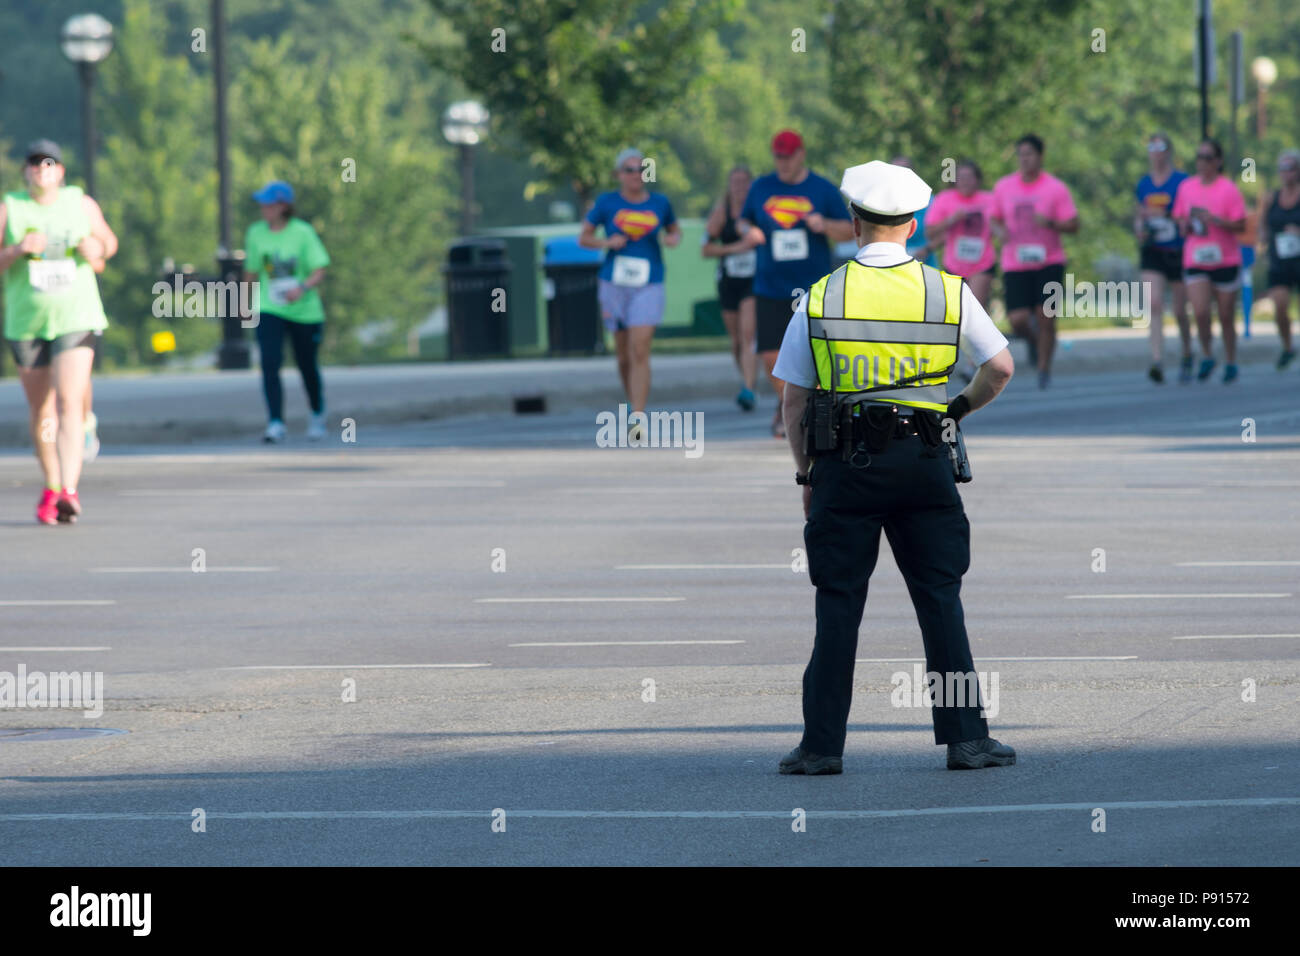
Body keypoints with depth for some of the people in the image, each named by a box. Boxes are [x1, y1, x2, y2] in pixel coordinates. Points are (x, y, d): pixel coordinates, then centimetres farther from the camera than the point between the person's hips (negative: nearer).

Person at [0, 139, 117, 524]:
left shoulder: (82, 204, 3)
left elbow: (109, 241, 18)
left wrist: (97, 250, -4)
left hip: (75, 319, -1)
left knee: (69, 402, -17)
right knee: (41, 412, 11)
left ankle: (69, 492, -26)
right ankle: (51, 486, 31)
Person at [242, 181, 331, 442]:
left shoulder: (302, 232, -9)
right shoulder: (256, 233, 1)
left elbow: (320, 271, -12)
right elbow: (251, 271, 13)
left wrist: (303, 288, -30)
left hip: (304, 310, -2)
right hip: (269, 310, 2)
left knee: (307, 366, 11)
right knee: (270, 363, -17)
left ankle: (317, 415, 37)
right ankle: (276, 423, -19)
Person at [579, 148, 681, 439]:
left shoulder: (660, 203, 5)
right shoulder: (607, 202, 2)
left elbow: (674, 230, 22)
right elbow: (584, 238, 8)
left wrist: (673, 238, -2)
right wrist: (607, 243, -12)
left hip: (648, 286, -1)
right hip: (614, 283, 1)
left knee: (640, 350, -14)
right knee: (623, 353, 10)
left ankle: (638, 421, -20)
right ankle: (633, 405, 32)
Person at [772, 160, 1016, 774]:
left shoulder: (822, 297, 0)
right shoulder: (947, 290, 1)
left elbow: (794, 400, 3)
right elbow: (1001, 368, 2)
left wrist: (806, 475, 13)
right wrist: (963, 407, 20)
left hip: (845, 465, 0)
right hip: (924, 463, 1)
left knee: (838, 603, 3)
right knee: (940, 601, 5)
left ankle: (822, 745, 3)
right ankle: (966, 739, 4)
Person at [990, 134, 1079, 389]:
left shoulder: (1056, 188, -5)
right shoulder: (1004, 187, 4)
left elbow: (1073, 225, -5)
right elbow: (994, 219, 16)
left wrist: (1050, 223, -24)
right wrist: (1000, 231, -7)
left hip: (1049, 263, -2)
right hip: (1015, 264, 2)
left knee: (1045, 318, -9)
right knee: (1017, 320, -10)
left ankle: (1044, 368, 9)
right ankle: (1034, 337, 26)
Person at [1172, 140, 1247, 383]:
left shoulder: (1228, 189, -7)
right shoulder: (1186, 187, 5)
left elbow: (1241, 226, -9)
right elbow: (1180, 217, 19)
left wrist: (1215, 221, -23)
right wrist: (1184, 226, -4)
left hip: (1226, 260, -2)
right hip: (1195, 261, 2)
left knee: (1226, 316, 6)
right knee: (1200, 312, -13)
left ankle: (1230, 363, 23)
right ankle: (1207, 356, 9)